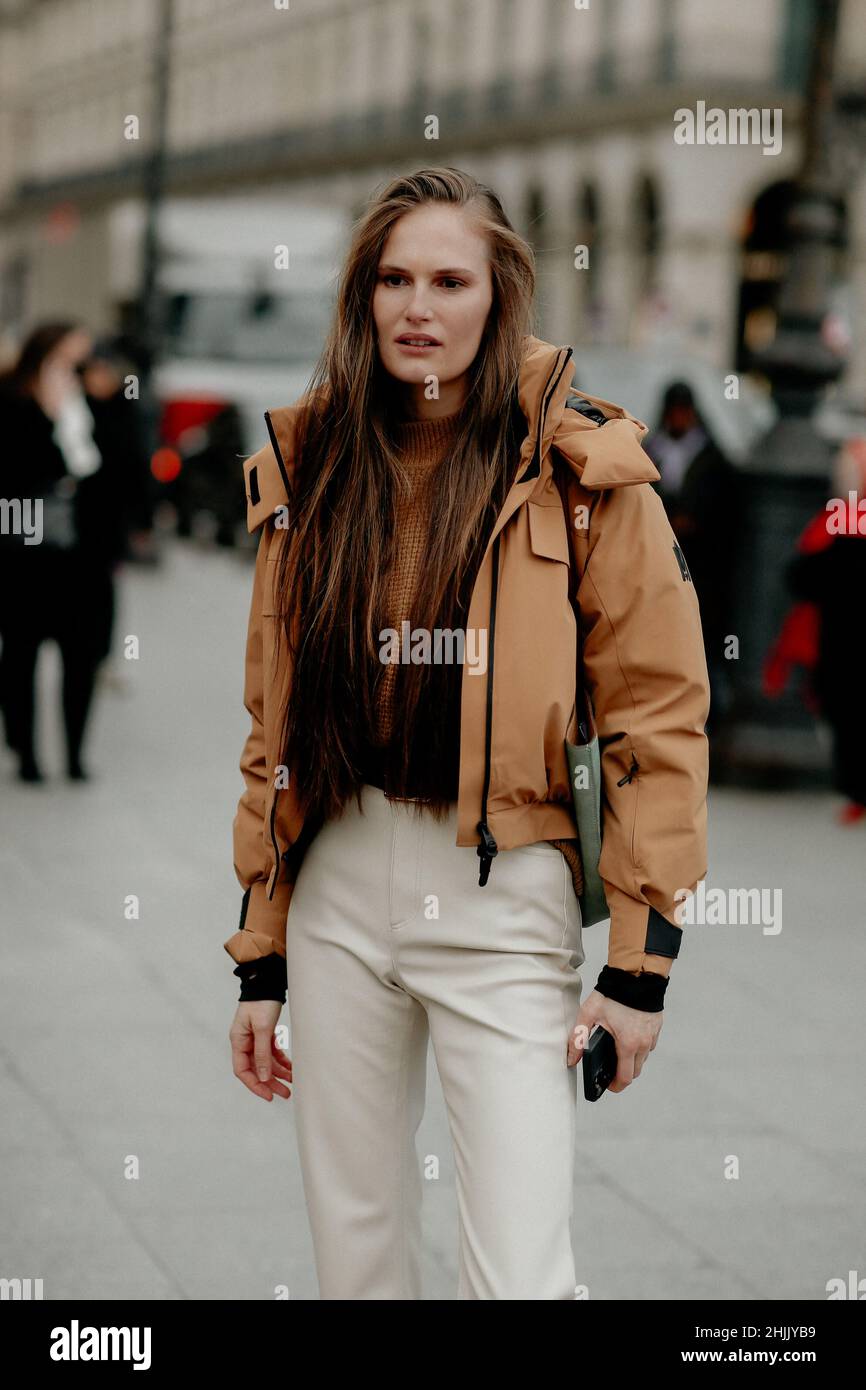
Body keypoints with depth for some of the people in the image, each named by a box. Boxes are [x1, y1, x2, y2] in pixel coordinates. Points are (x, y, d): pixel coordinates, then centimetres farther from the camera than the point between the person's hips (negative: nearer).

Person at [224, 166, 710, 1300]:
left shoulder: (579, 473, -5)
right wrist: (260, 955, 8)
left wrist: (641, 955, -9)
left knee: (521, 1276, -6)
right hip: (338, 887, 4)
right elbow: (274, 725, 10)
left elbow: (658, 709, -6)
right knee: (355, 1250, 14)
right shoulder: (309, 466, 8)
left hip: (505, 902, -4)